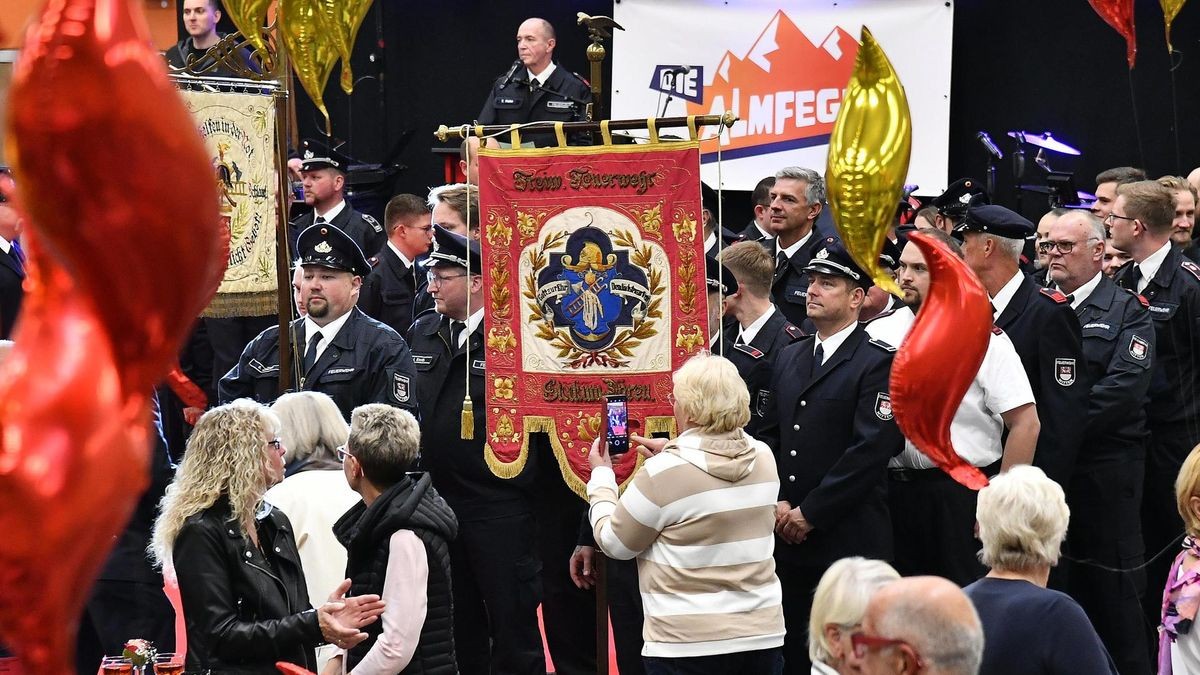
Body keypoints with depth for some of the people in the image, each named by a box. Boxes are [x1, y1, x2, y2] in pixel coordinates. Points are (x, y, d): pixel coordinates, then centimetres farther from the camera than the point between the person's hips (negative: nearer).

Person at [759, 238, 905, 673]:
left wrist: (811, 514, -13)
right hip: (787, 537, 6)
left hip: (847, 537, -6)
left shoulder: (878, 362, -6)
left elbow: (870, 449, -14)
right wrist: (777, 503, 0)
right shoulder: (790, 358, 17)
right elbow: (769, 436, 16)